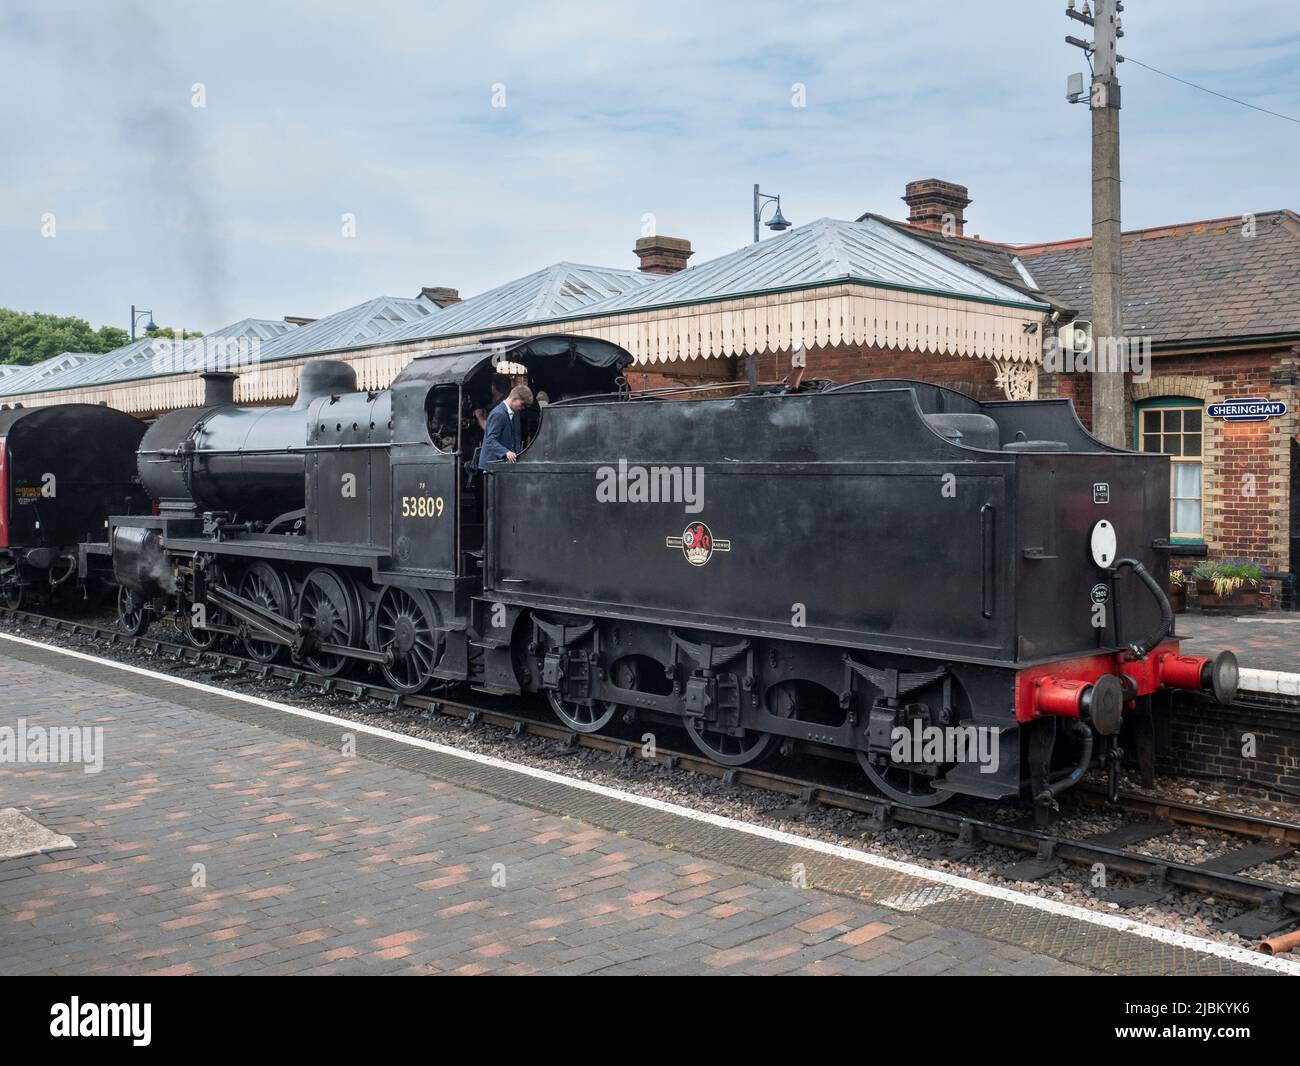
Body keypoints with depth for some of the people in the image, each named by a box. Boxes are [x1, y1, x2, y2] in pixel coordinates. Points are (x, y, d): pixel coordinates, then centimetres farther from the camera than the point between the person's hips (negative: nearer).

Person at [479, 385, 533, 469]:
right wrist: (506, 452, -37)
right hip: (492, 462, -9)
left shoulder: (515, 413, 13)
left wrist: (518, 453, 4)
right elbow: (490, 441, -24)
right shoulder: (498, 414, -17)